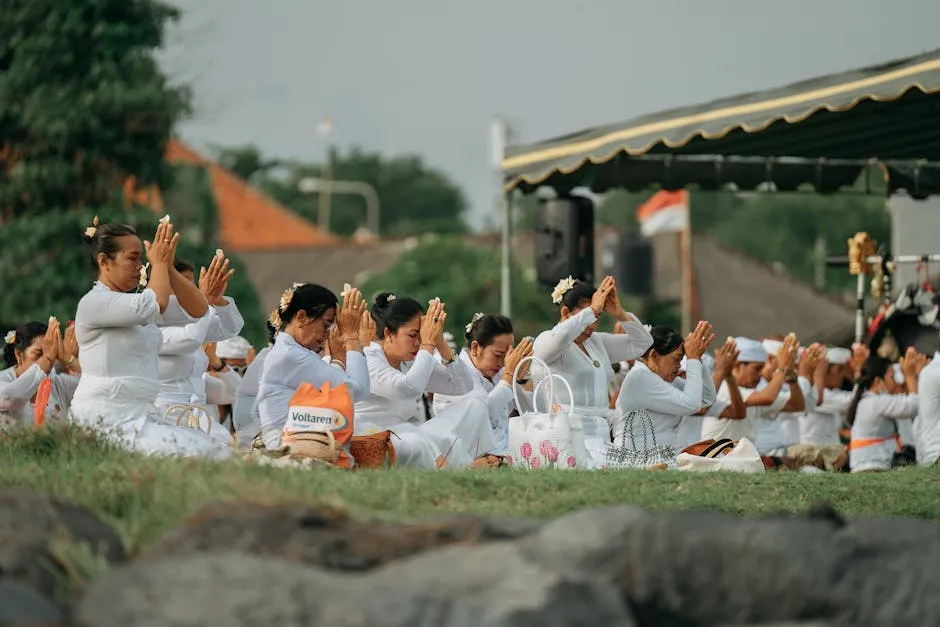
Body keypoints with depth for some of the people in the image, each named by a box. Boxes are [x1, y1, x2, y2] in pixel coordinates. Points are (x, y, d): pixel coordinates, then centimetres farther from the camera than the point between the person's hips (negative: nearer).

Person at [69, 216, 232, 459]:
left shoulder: (136, 302, 17)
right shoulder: (92, 303, -9)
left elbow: (198, 309, 10)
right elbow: (155, 305, -24)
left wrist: (168, 266, -1)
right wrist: (159, 263, -6)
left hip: (142, 415, 9)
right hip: (107, 418, -9)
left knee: (221, 453, -6)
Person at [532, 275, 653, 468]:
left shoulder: (597, 342, 22)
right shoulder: (546, 342, 0)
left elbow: (642, 344, 20)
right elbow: (560, 338, -24)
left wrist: (620, 314, 5)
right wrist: (593, 309, -15)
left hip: (602, 440, 8)